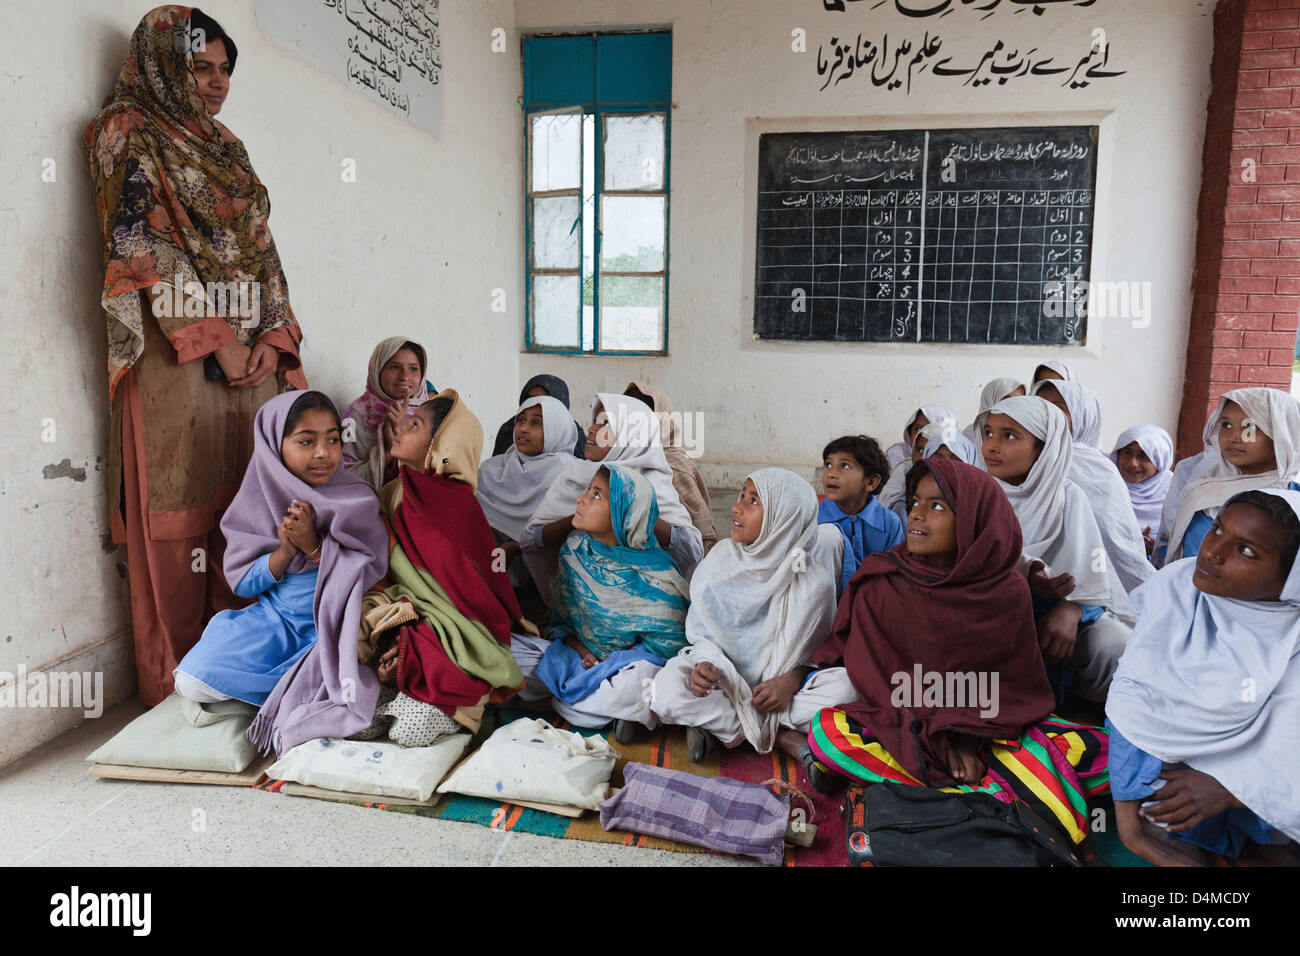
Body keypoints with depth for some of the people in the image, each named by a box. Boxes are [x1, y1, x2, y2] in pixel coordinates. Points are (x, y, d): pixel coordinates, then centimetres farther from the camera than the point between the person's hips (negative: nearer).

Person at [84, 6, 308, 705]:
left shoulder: (225, 148, 23)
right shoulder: (129, 134, 3)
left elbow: (261, 248, 16)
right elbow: (143, 246, -9)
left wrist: (274, 336, 1)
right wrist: (214, 341, -14)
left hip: (249, 352, 6)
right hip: (174, 352, -6)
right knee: (178, 517, -4)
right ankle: (179, 689, 5)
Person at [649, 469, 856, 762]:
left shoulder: (814, 578, -13)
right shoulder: (721, 557, -8)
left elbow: (819, 647, -3)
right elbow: (701, 631, 0)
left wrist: (791, 681, -20)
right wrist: (704, 663, -21)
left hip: (781, 683, 0)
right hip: (724, 678, 1)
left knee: (845, 686, -30)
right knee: (666, 691, -28)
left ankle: (719, 725, -18)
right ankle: (782, 737, -17)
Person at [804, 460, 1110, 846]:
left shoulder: (1007, 591, -6)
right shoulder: (880, 580, -7)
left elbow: (1017, 684, -1)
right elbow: (875, 674, -8)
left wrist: (965, 734, -18)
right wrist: (939, 735, -20)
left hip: (988, 724, 2)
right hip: (900, 723, -2)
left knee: (1094, 750, -22)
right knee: (826, 729, -29)